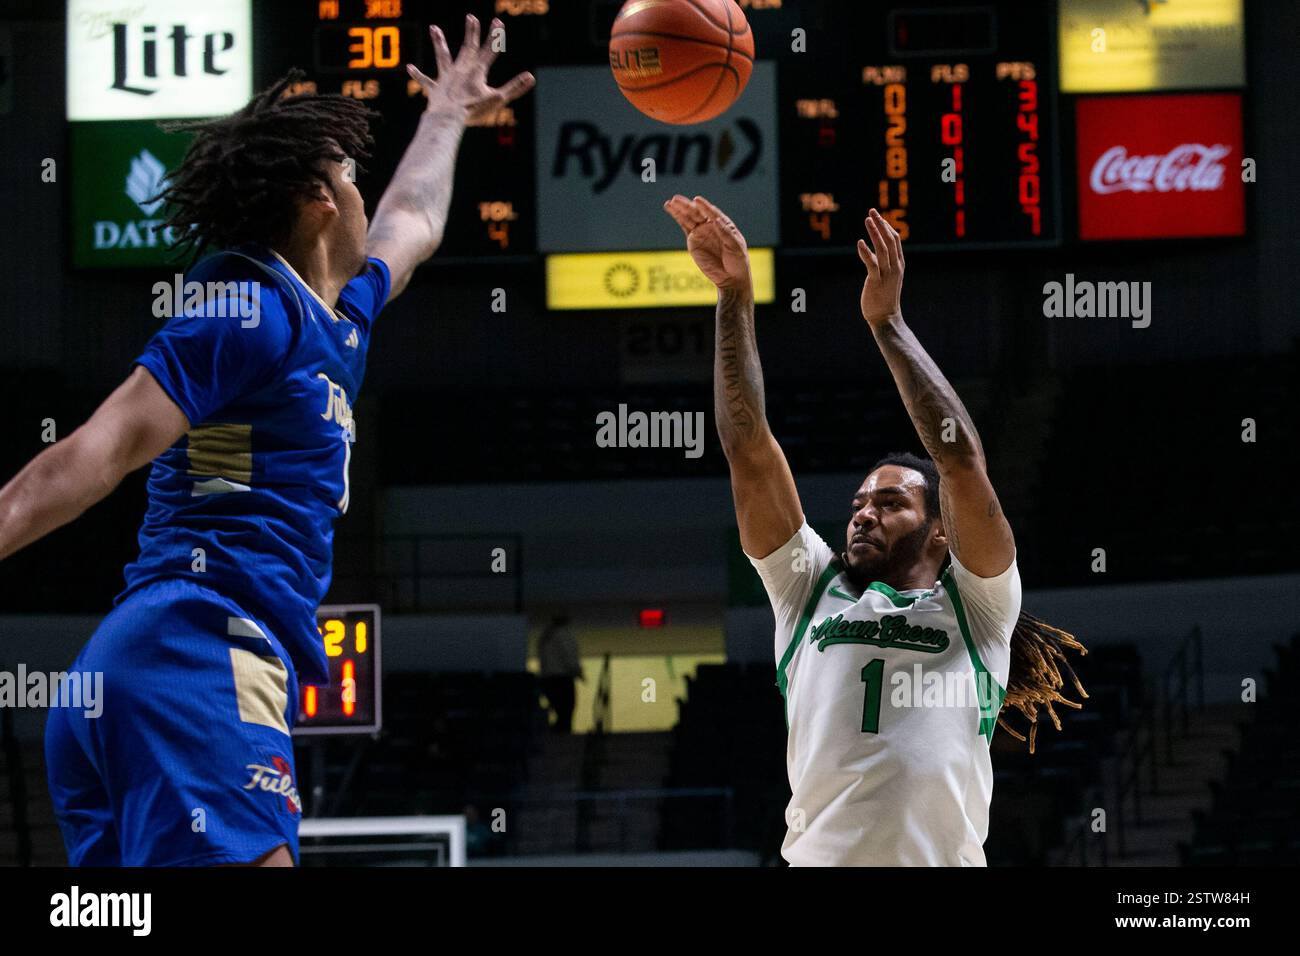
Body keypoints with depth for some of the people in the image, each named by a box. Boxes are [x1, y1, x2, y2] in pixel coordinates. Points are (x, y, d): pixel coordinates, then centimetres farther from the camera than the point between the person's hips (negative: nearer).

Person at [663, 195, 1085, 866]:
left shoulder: (976, 606, 13)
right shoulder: (810, 590, 20)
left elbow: (961, 459, 1)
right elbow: (747, 445, 14)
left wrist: (887, 322, -1)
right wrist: (735, 298, 7)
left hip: (942, 857, -2)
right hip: (817, 855, 2)